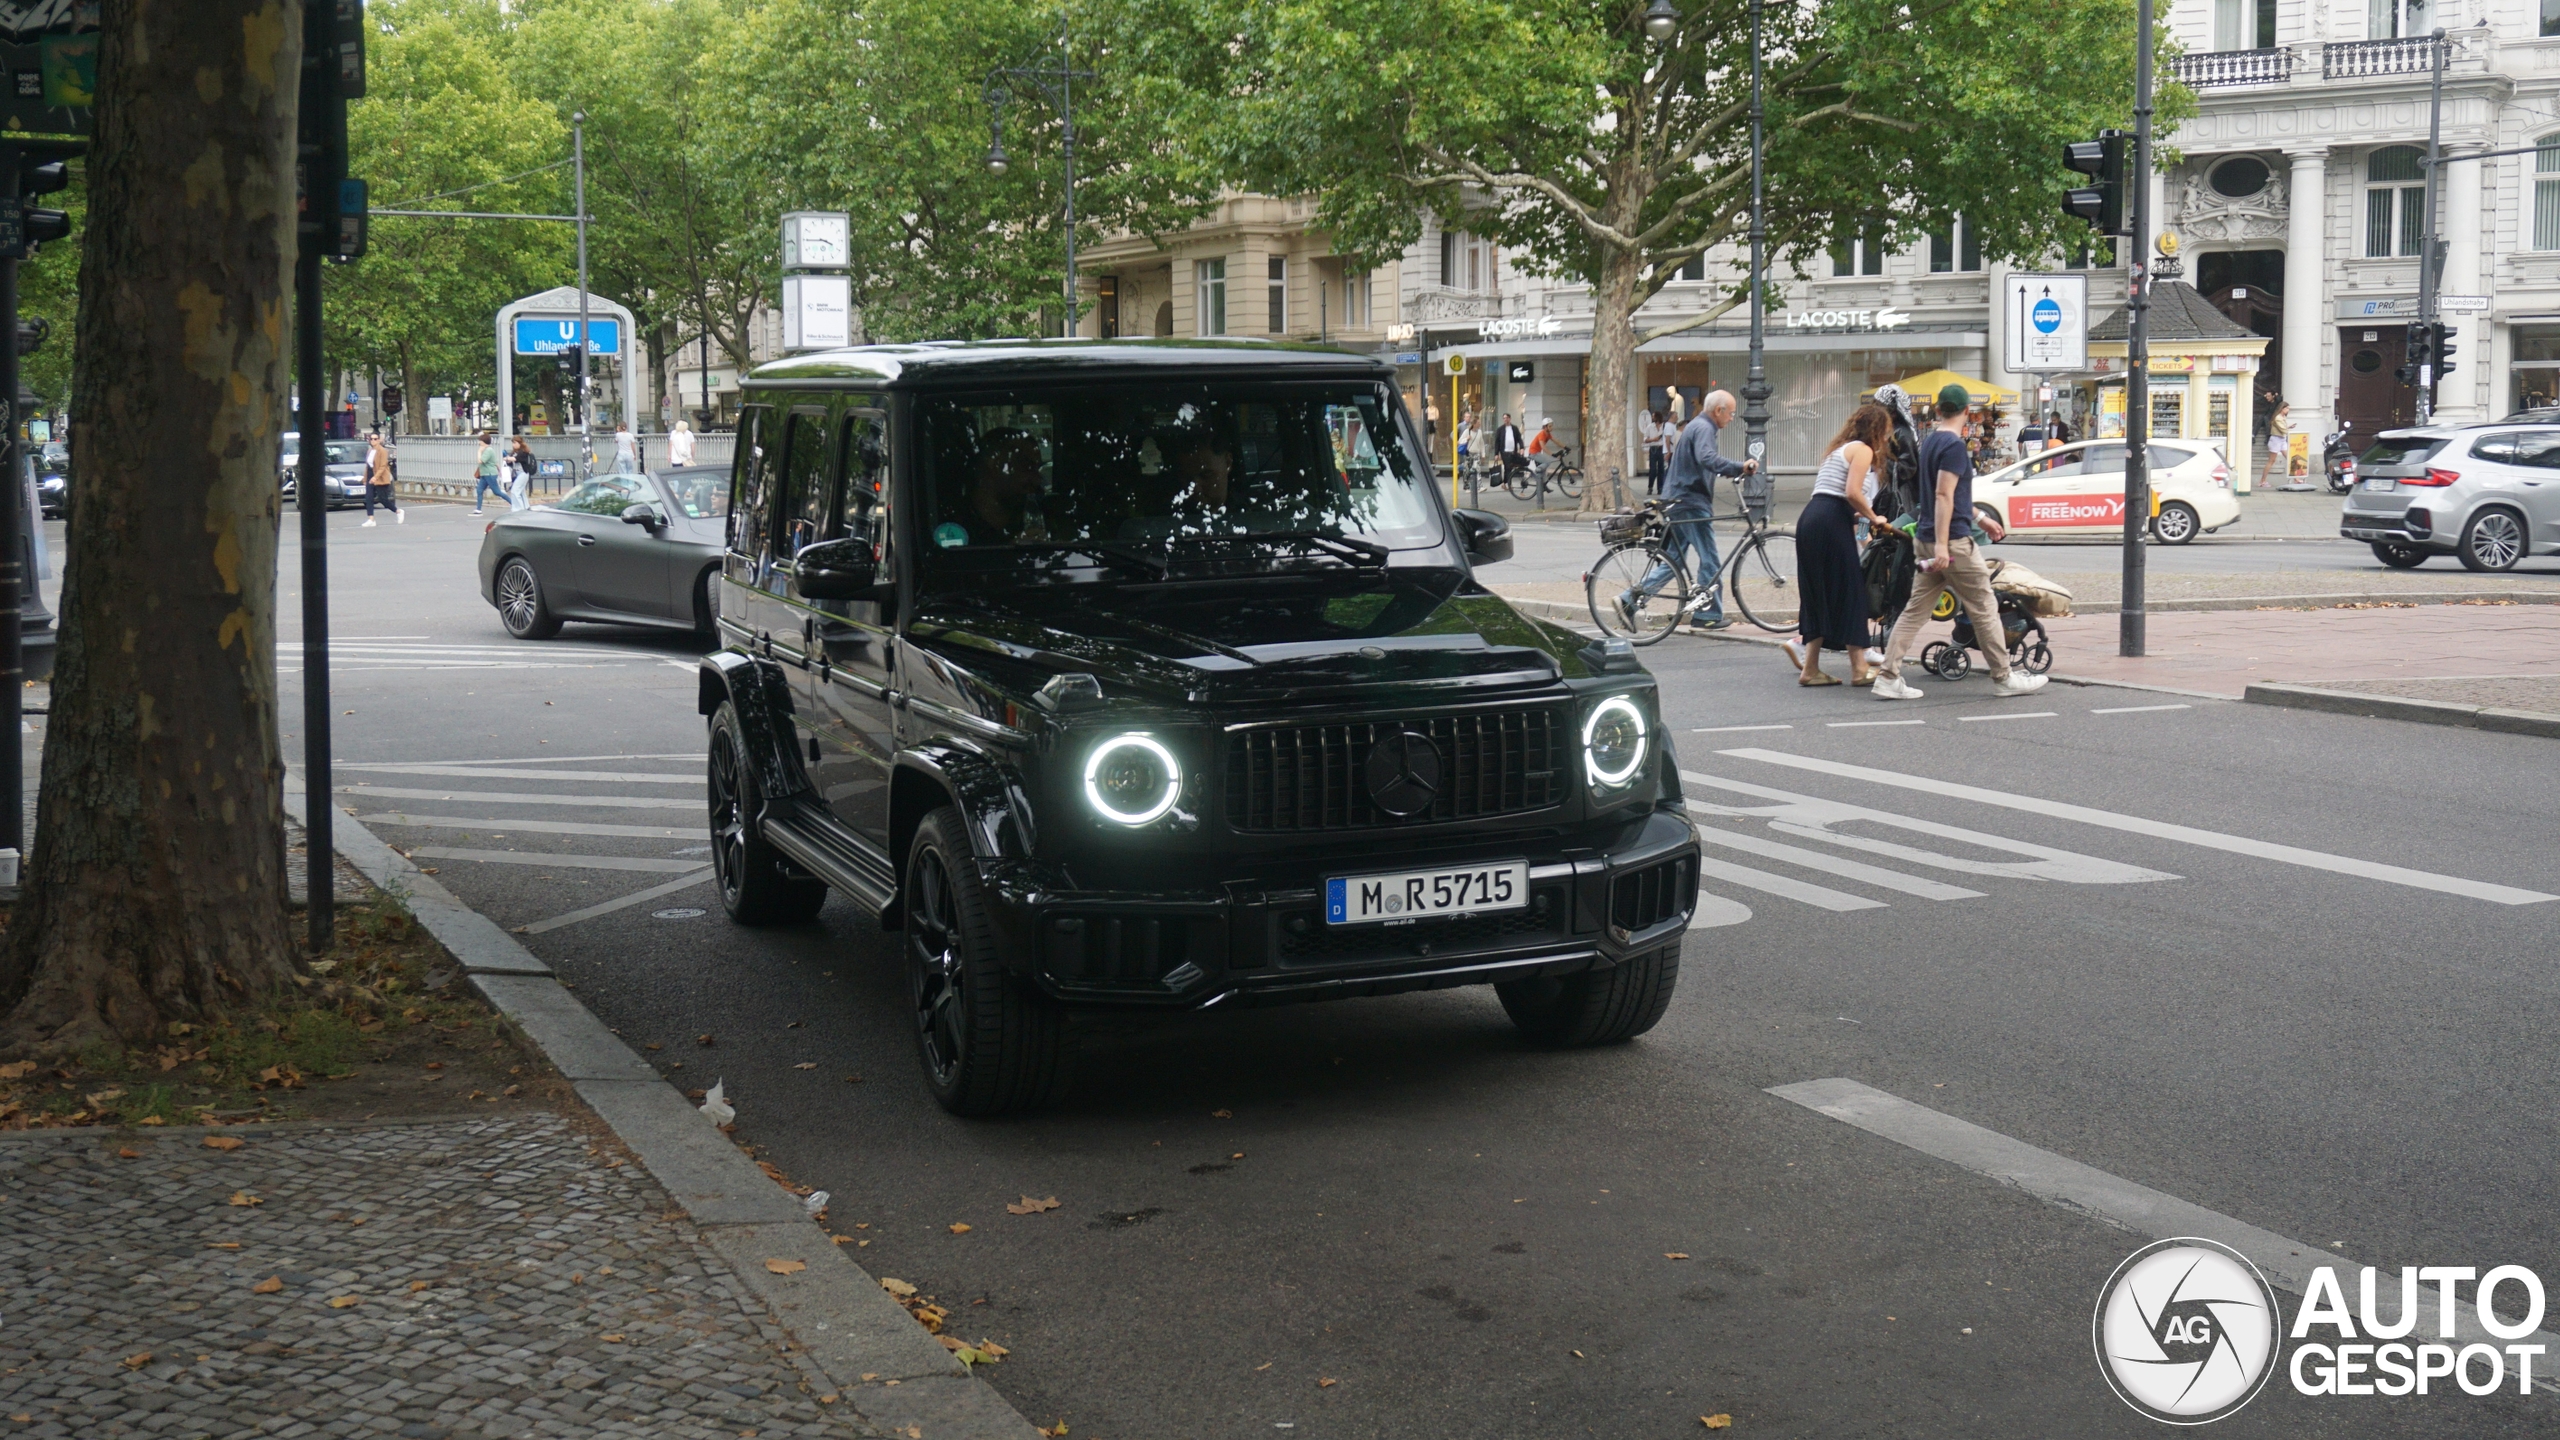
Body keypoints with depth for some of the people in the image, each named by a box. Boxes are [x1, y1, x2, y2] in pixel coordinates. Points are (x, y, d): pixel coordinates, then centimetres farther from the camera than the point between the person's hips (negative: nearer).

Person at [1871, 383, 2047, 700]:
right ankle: (2003, 678, 9)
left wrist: (1980, 518, 37)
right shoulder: (1954, 445, -13)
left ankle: (1888, 678, -1)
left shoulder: (1929, 442, 15)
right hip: (1953, 541, -9)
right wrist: (1941, 544, -25)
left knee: (1915, 610, 6)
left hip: (1927, 540, 9)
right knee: (1984, 608, 2)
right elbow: (1943, 495, -21)